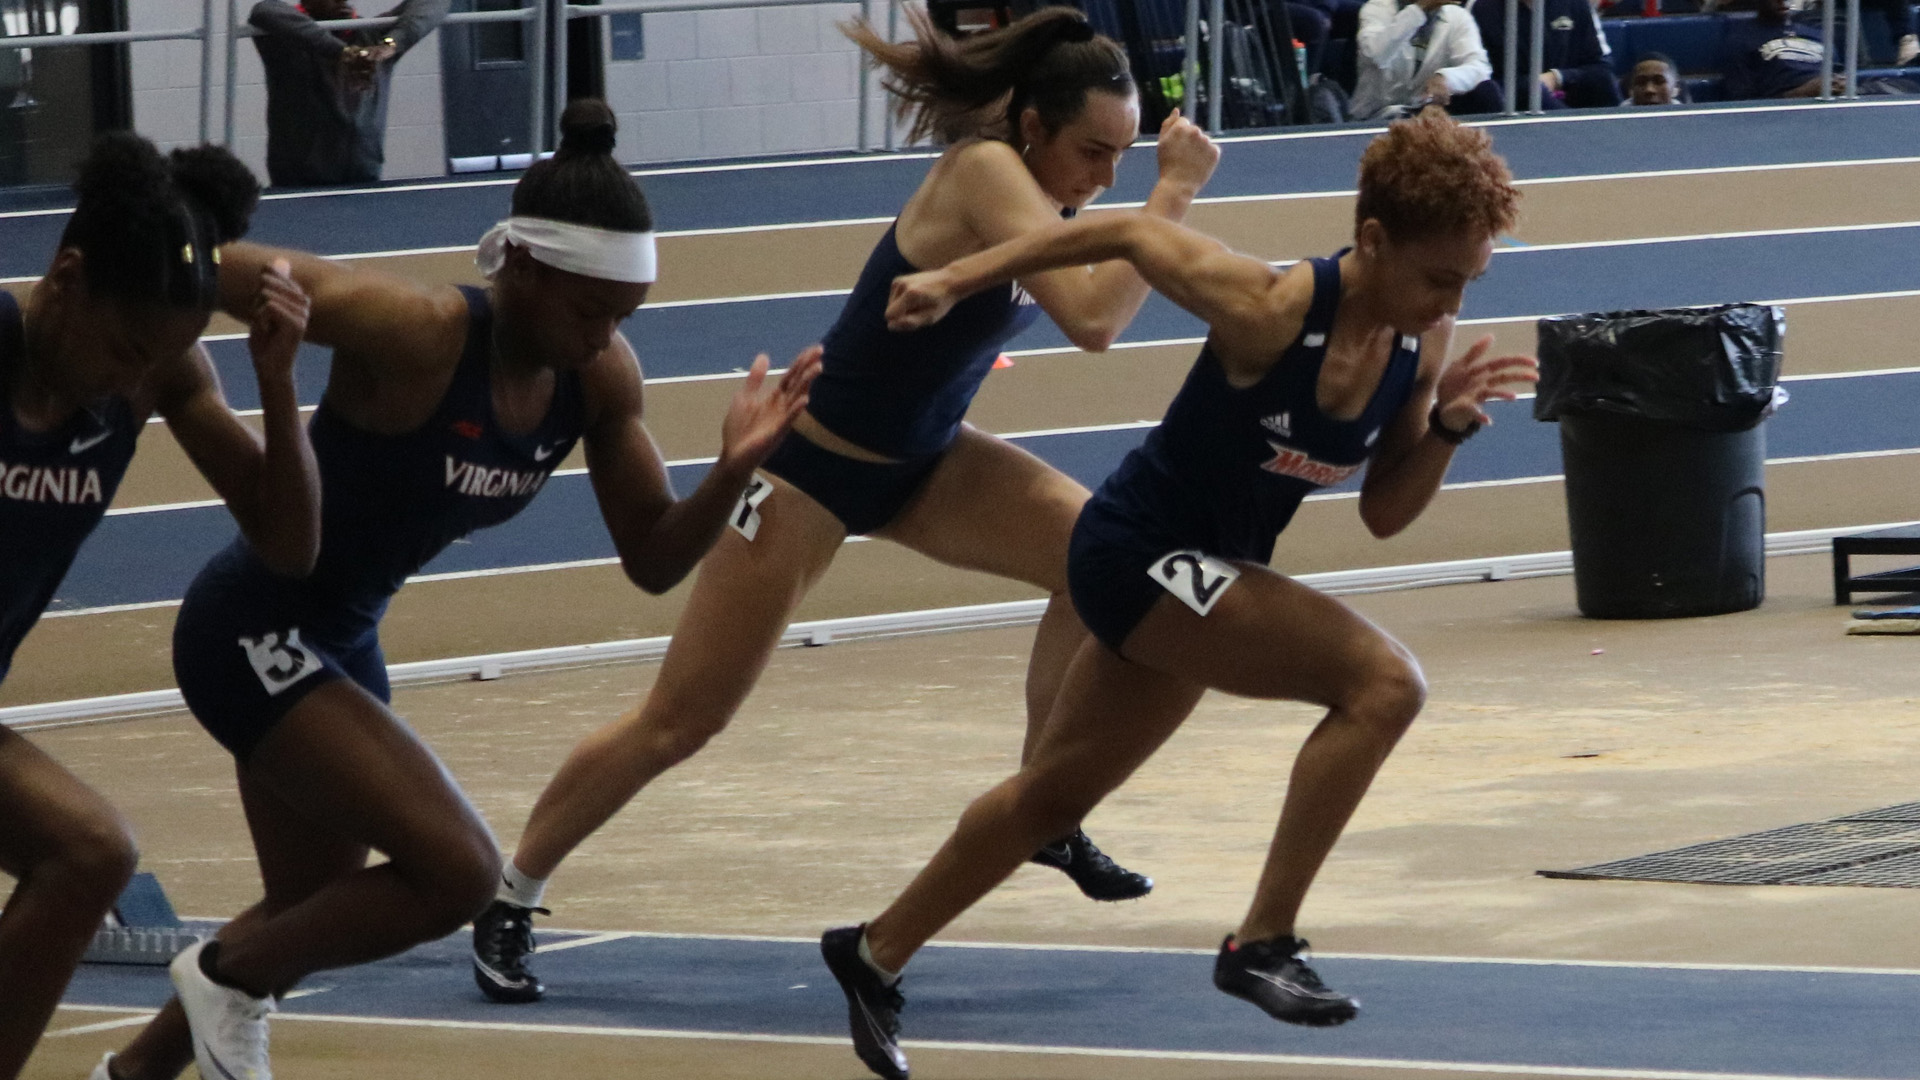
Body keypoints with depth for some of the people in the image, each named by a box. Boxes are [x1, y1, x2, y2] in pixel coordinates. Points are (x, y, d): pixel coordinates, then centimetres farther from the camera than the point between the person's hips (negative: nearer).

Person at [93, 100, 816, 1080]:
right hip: (254, 635, -8)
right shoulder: (413, 335, -30)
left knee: (314, 916, 23)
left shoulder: (600, 377, -8)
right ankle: (229, 979, 6)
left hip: (341, 641, 8)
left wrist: (733, 469, -18)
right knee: (457, 871, -19)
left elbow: (653, 561, -2)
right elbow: (210, 269, -28)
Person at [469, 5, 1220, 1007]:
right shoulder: (984, 173, -26)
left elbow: (1091, 326, 1)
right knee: (678, 723, -2)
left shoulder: (1024, 185, -3)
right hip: (810, 467, -8)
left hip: (918, 462, 8)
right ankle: (509, 903, 15)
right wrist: (1175, 190, -31)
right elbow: (1091, 314, -37)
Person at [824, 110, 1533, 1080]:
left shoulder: (1420, 342, -8)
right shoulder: (1269, 313, -28)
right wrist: (957, 280, -11)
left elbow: (1383, 514, 1)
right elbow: (1126, 235, -15)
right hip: (1138, 554, -8)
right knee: (1382, 682, -23)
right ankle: (1262, 944, -18)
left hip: (1199, 578, 8)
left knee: (1058, 792, 23)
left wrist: (1449, 424, -16)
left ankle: (876, 954, 41)